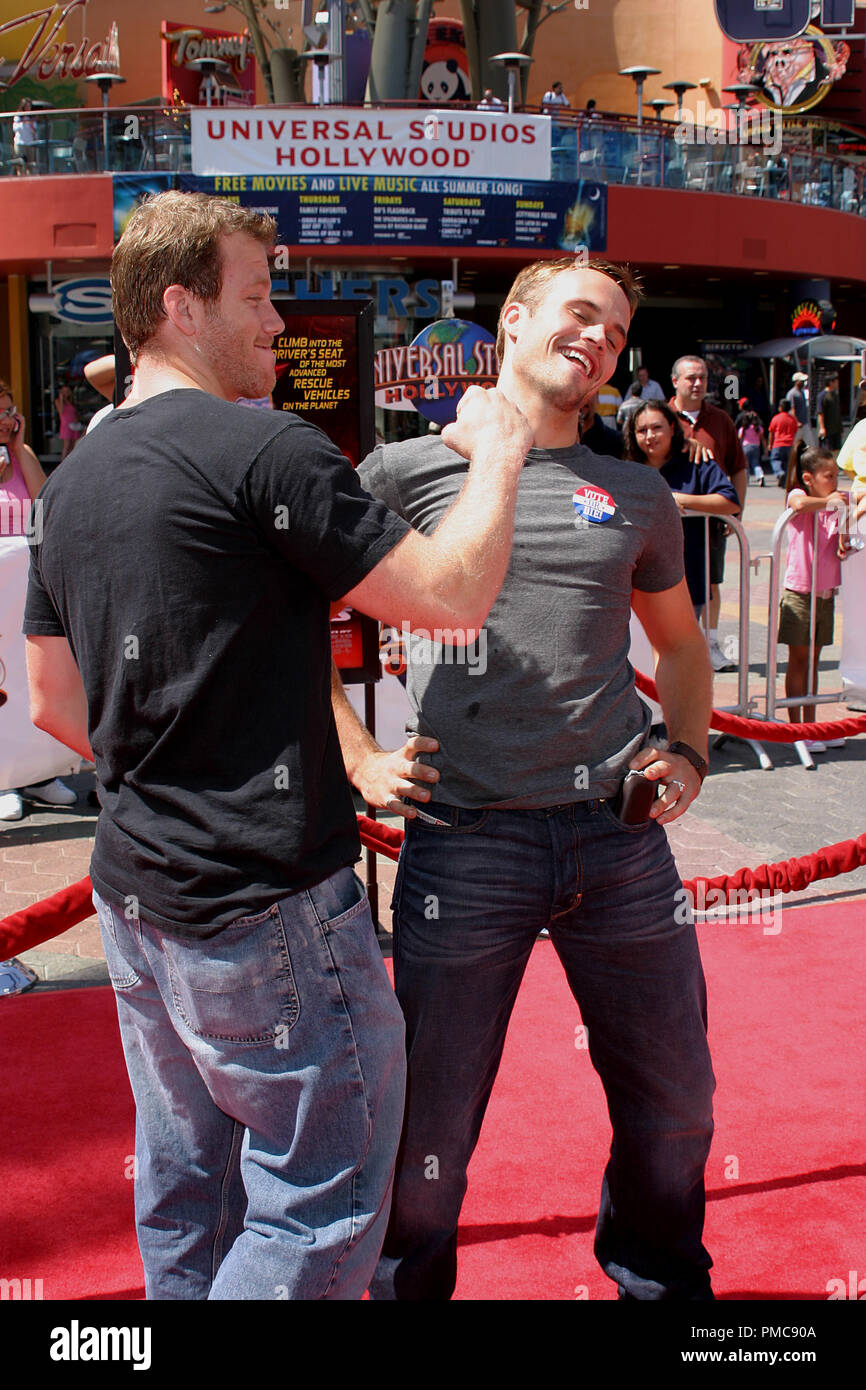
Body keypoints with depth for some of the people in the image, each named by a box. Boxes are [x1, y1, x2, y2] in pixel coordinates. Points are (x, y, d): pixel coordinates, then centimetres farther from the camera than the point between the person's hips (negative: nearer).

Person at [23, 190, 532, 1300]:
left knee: (183, 1197, 21)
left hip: (135, 891, 9)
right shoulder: (264, 448, -15)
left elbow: (53, 704, 16)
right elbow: (454, 594, -15)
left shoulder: (73, 482, 11)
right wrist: (495, 456, 0)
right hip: (264, 899, -9)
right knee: (323, 1208, 5)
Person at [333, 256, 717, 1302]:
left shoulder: (638, 497, 13)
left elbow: (678, 639, 26)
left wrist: (688, 753, 9)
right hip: (465, 840, -3)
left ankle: (658, 1270, 44)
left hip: (621, 836, 4)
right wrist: (358, 758, -1)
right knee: (431, 1131, 7)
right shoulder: (409, 470, 3)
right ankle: (409, 1283, 35)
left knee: (674, 1100, 17)